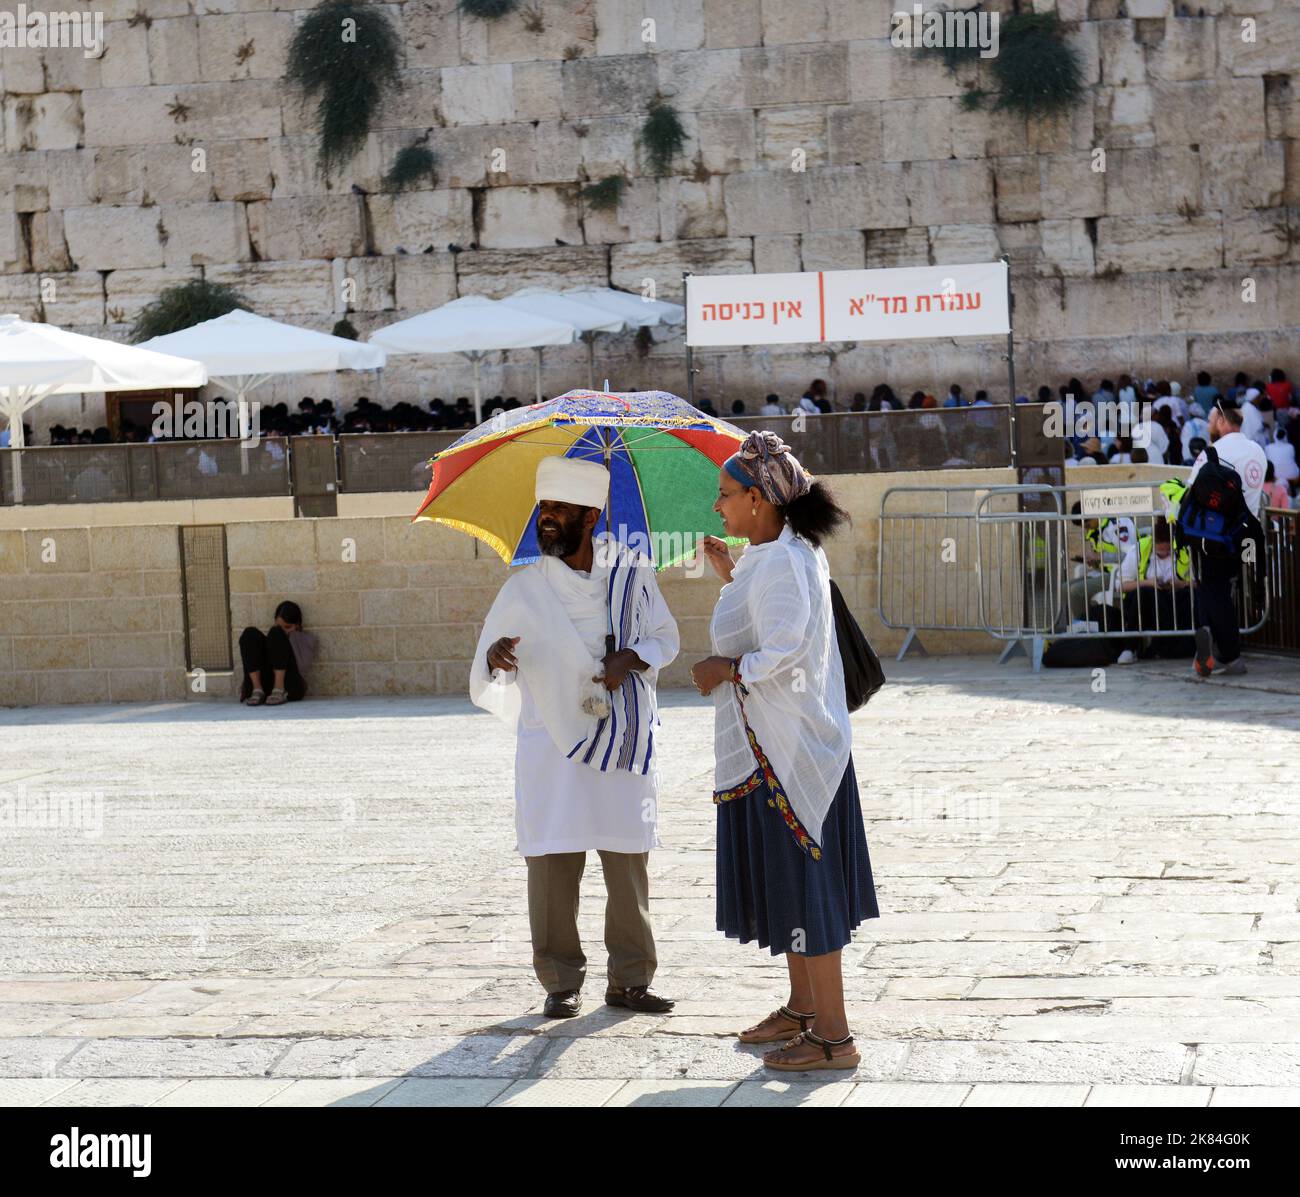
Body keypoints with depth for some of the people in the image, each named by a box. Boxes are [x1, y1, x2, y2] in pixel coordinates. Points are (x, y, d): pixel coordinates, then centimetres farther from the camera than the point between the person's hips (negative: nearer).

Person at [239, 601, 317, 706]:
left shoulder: (307, 639, 18)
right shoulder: (271, 634, 28)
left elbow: (303, 667, -3)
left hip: (291, 687, -3)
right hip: (266, 686, 3)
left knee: (276, 634, -20)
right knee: (251, 633, -12)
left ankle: (279, 691, -30)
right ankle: (257, 689, -24)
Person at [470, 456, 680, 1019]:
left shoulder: (631, 572, 2)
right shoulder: (526, 586, 1)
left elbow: (666, 636, 11)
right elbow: (485, 678, 3)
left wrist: (631, 658, -10)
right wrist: (495, 655, -21)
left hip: (624, 741, 1)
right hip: (551, 743, -1)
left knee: (629, 863, 4)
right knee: (552, 865, -2)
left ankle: (630, 979, 15)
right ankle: (561, 981, 9)